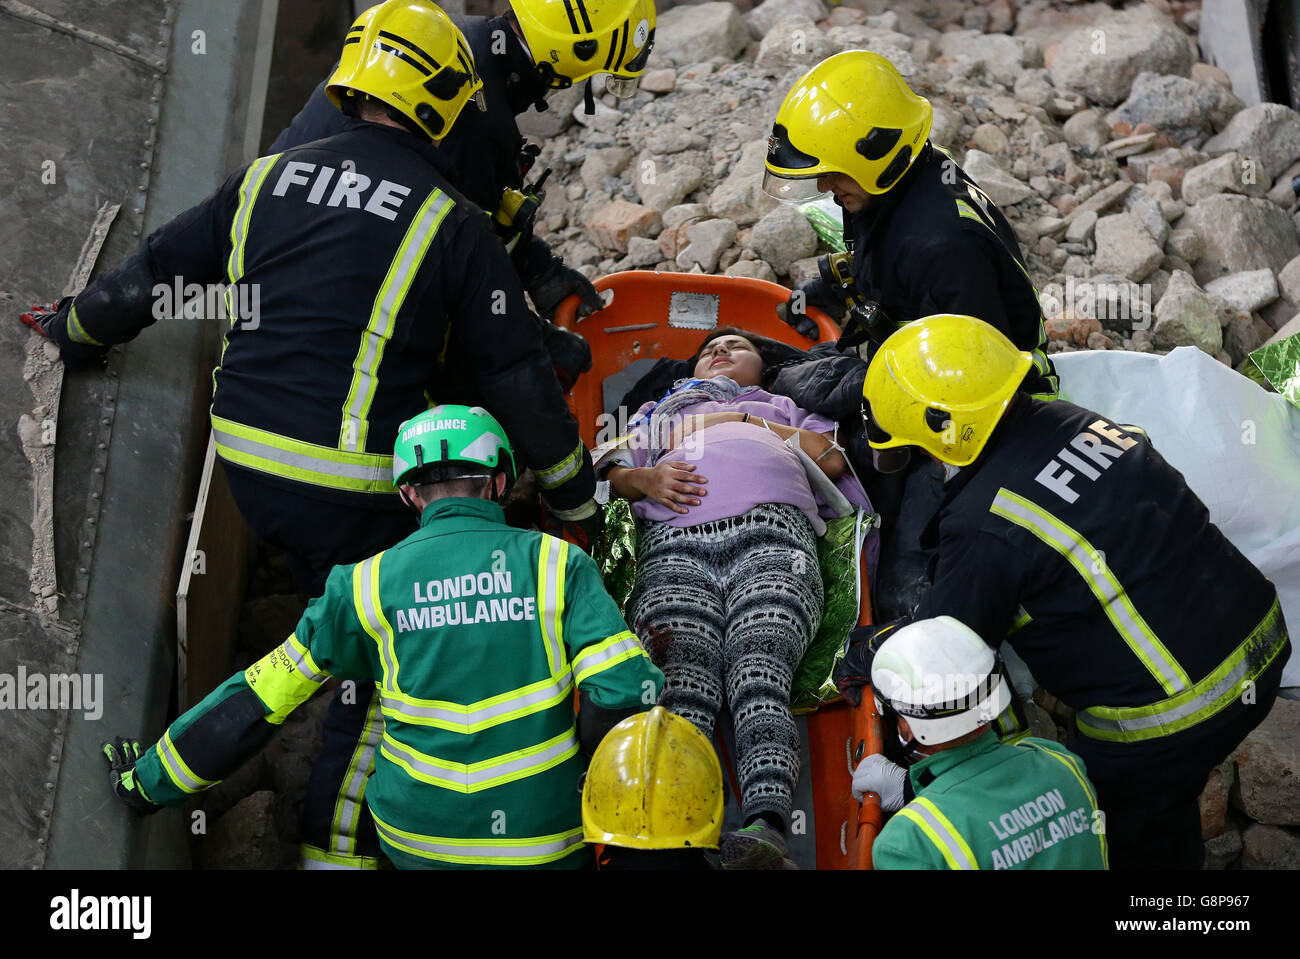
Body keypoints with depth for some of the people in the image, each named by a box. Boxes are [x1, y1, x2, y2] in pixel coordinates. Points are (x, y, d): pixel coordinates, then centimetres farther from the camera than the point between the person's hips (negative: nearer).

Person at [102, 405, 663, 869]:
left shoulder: (368, 584, -1)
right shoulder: (555, 562, -5)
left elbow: (259, 699, 4)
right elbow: (626, 689, -13)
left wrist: (150, 781, 17)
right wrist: (578, 759, 8)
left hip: (416, 843, 1)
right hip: (549, 848, 0)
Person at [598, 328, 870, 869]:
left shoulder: (783, 407, 40)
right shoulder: (661, 412, 45)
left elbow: (833, 459, 19)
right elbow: (610, 473, 29)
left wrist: (741, 423, 16)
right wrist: (647, 479, 5)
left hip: (770, 534, -1)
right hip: (674, 546, 1)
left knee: (758, 677, -30)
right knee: (683, 686, -28)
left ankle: (767, 825, -49)